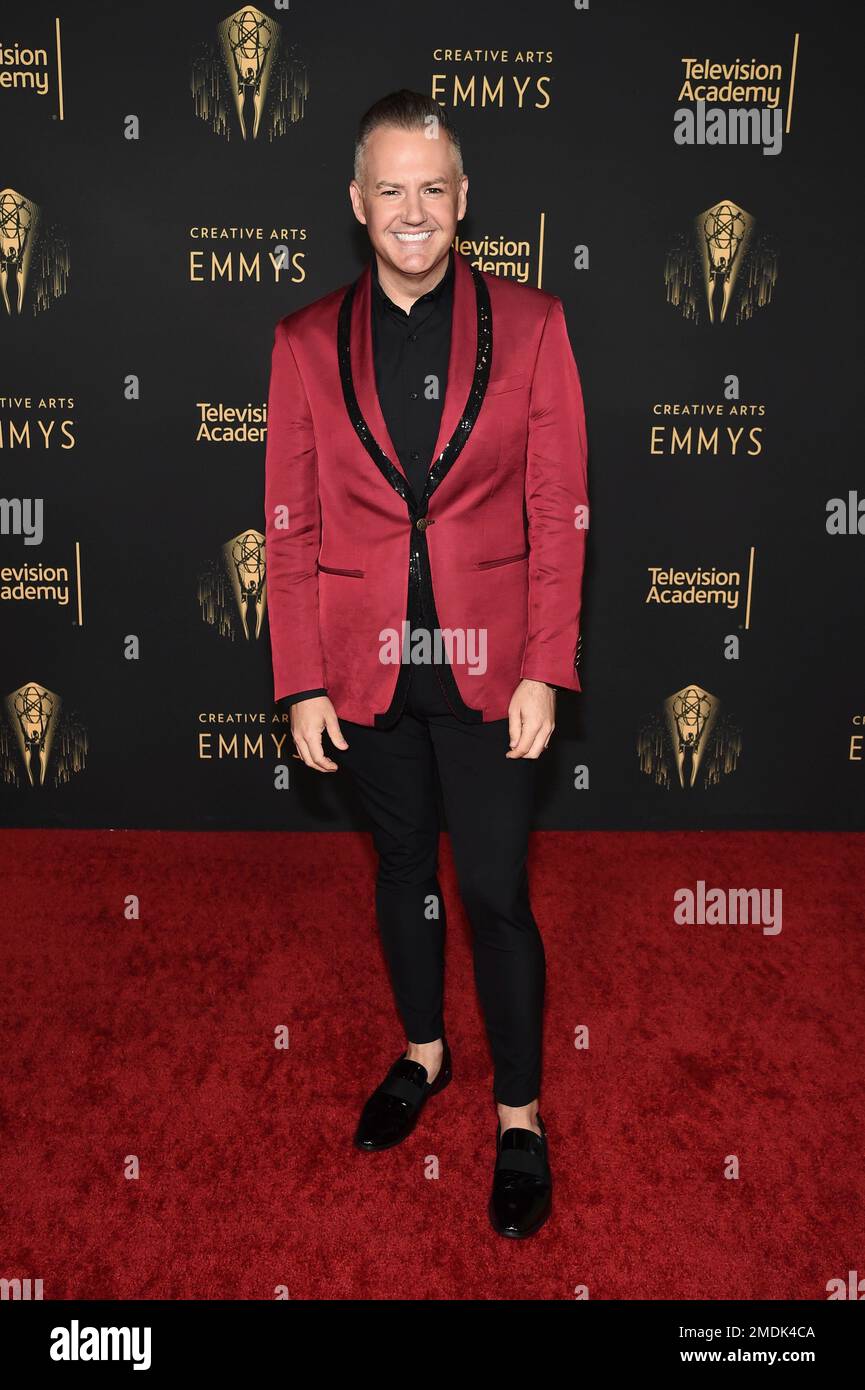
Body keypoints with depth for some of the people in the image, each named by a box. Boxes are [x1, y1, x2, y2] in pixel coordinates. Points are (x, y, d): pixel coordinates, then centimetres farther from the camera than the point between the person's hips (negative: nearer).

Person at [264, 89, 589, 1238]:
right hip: (366, 663, 2)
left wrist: (544, 671, -9)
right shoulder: (307, 343, 1)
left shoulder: (529, 324, -2)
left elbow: (560, 510, -4)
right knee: (402, 863, 19)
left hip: (487, 663, -2)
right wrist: (301, 683, -3)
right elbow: (290, 525, 1)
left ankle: (520, 1117, 25)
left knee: (496, 890, 4)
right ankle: (423, 1051, 42)